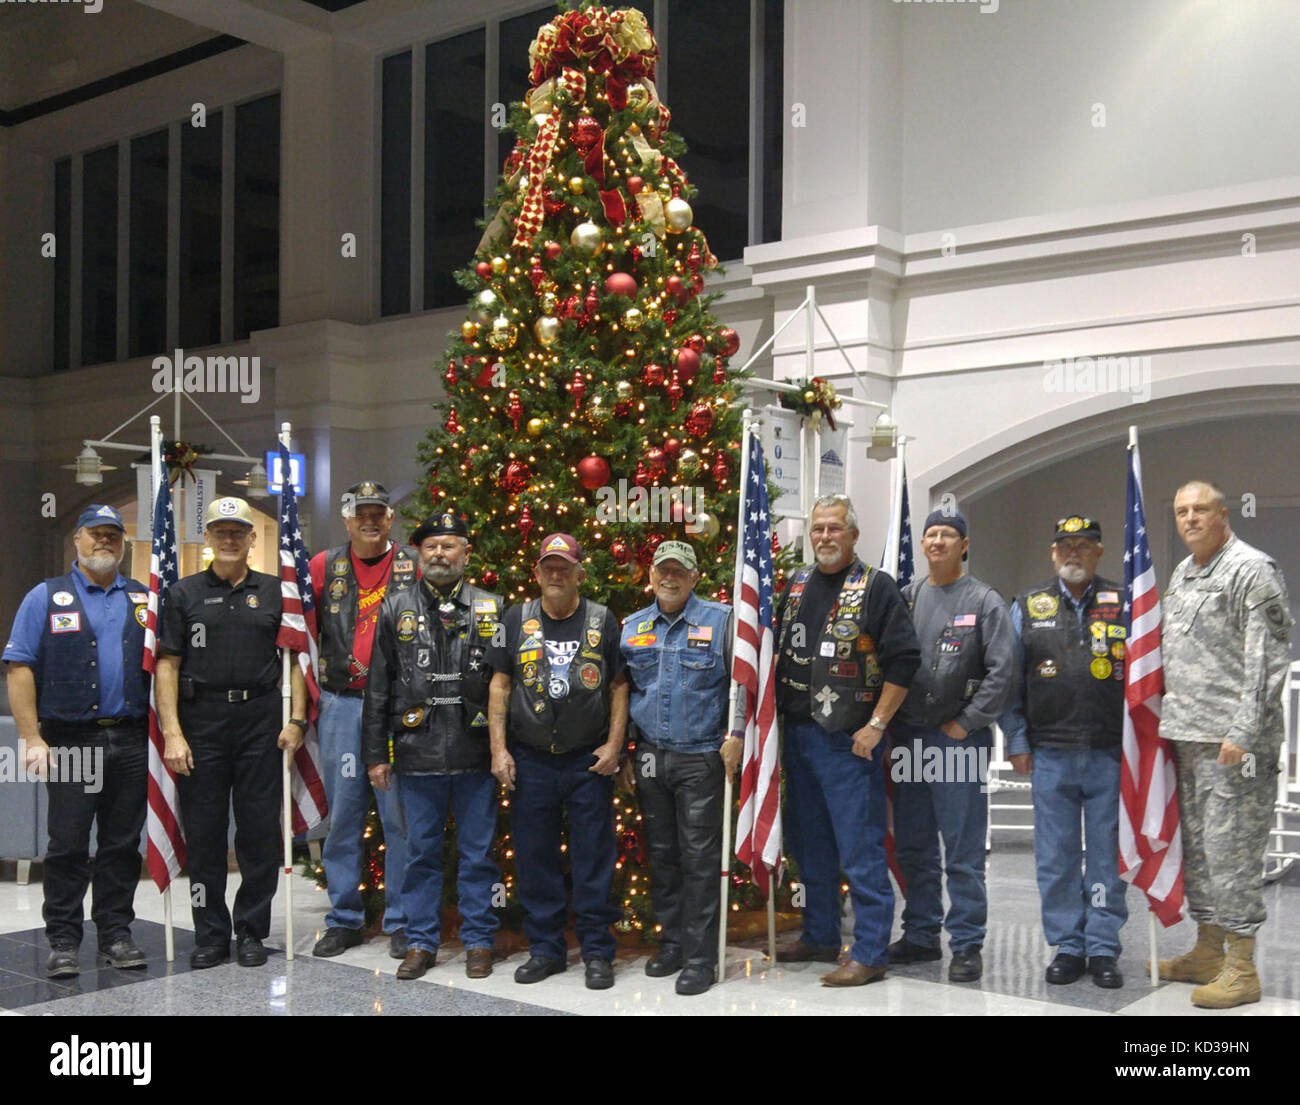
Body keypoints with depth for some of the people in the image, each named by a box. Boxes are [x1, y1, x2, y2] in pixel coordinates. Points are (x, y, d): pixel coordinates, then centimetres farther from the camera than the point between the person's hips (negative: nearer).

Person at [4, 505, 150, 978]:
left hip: (131, 742, 3)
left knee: (123, 845, 8)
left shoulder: (143, 600, 13)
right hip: (70, 741, -3)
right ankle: (63, 941, 9)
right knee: (68, 845, 0)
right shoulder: (47, 597, 3)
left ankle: (115, 934, 17)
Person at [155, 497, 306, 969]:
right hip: (201, 721, 0)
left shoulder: (273, 592, 10)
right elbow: (167, 665, 1)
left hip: (260, 721, 1)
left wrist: (297, 719, -1)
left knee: (260, 831, 3)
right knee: (203, 833, 4)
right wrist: (172, 732, -8)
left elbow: (294, 659, 10)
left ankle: (251, 931, 16)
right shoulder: (184, 594, 6)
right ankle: (210, 934, 15)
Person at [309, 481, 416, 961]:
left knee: (401, 816, 1)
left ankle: (402, 921, 10)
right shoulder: (324, 567, 7)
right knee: (343, 815, 7)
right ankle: (344, 919, 17)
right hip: (341, 705, 2)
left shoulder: (415, 569, 4)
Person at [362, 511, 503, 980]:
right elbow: (378, 687, 7)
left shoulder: (491, 609, 5)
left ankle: (478, 942, 18)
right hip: (418, 754, 1)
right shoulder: (396, 607, 7)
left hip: (477, 755, -1)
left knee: (478, 853, 6)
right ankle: (421, 942, 20)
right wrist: (375, 753, 3)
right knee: (421, 852, 9)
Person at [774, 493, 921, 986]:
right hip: (798, 734, 7)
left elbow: (904, 659, -11)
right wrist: (778, 707, 12)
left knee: (860, 849, -4)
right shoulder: (797, 583, 12)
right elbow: (780, 648, 23)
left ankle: (870, 954, 3)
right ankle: (820, 937, 29)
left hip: (849, 739, -7)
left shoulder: (876, 586, -7)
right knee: (809, 844, 16)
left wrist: (875, 726, -14)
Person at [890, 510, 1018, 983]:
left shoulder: (984, 601, -3)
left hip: (959, 737, -5)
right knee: (913, 847, 13)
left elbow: (1003, 670, -10)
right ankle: (921, 935, 24)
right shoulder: (906, 597, 11)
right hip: (907, 739, 5)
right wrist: (890, 722, 3)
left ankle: (967, 944, 7)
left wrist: (965, 723, -10)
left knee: (962, 851, -2)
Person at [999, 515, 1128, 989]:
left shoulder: (1125, 605, 7)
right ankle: (1068, 945, 16)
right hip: (1050, 755, 1)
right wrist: (1017, 742, 4)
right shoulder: (1027, 607, 9)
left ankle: (1103, 948, 14)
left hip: (1110, 754, -1)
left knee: (1108, 854, 4)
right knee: (1055, 856, 5)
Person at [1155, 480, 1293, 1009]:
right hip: (1186, 735, 9)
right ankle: (1207, 952, 25)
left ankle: (1241, 969, 2)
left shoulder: (1252, 570, -9)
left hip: (1231, 740, -9)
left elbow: (1268, 658, -15)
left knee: (1231, 849, -6)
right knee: (1196, 846, 14)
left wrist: (1243, 732, -20)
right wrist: (1168, 718, 18)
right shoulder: (1181, 575, 17)